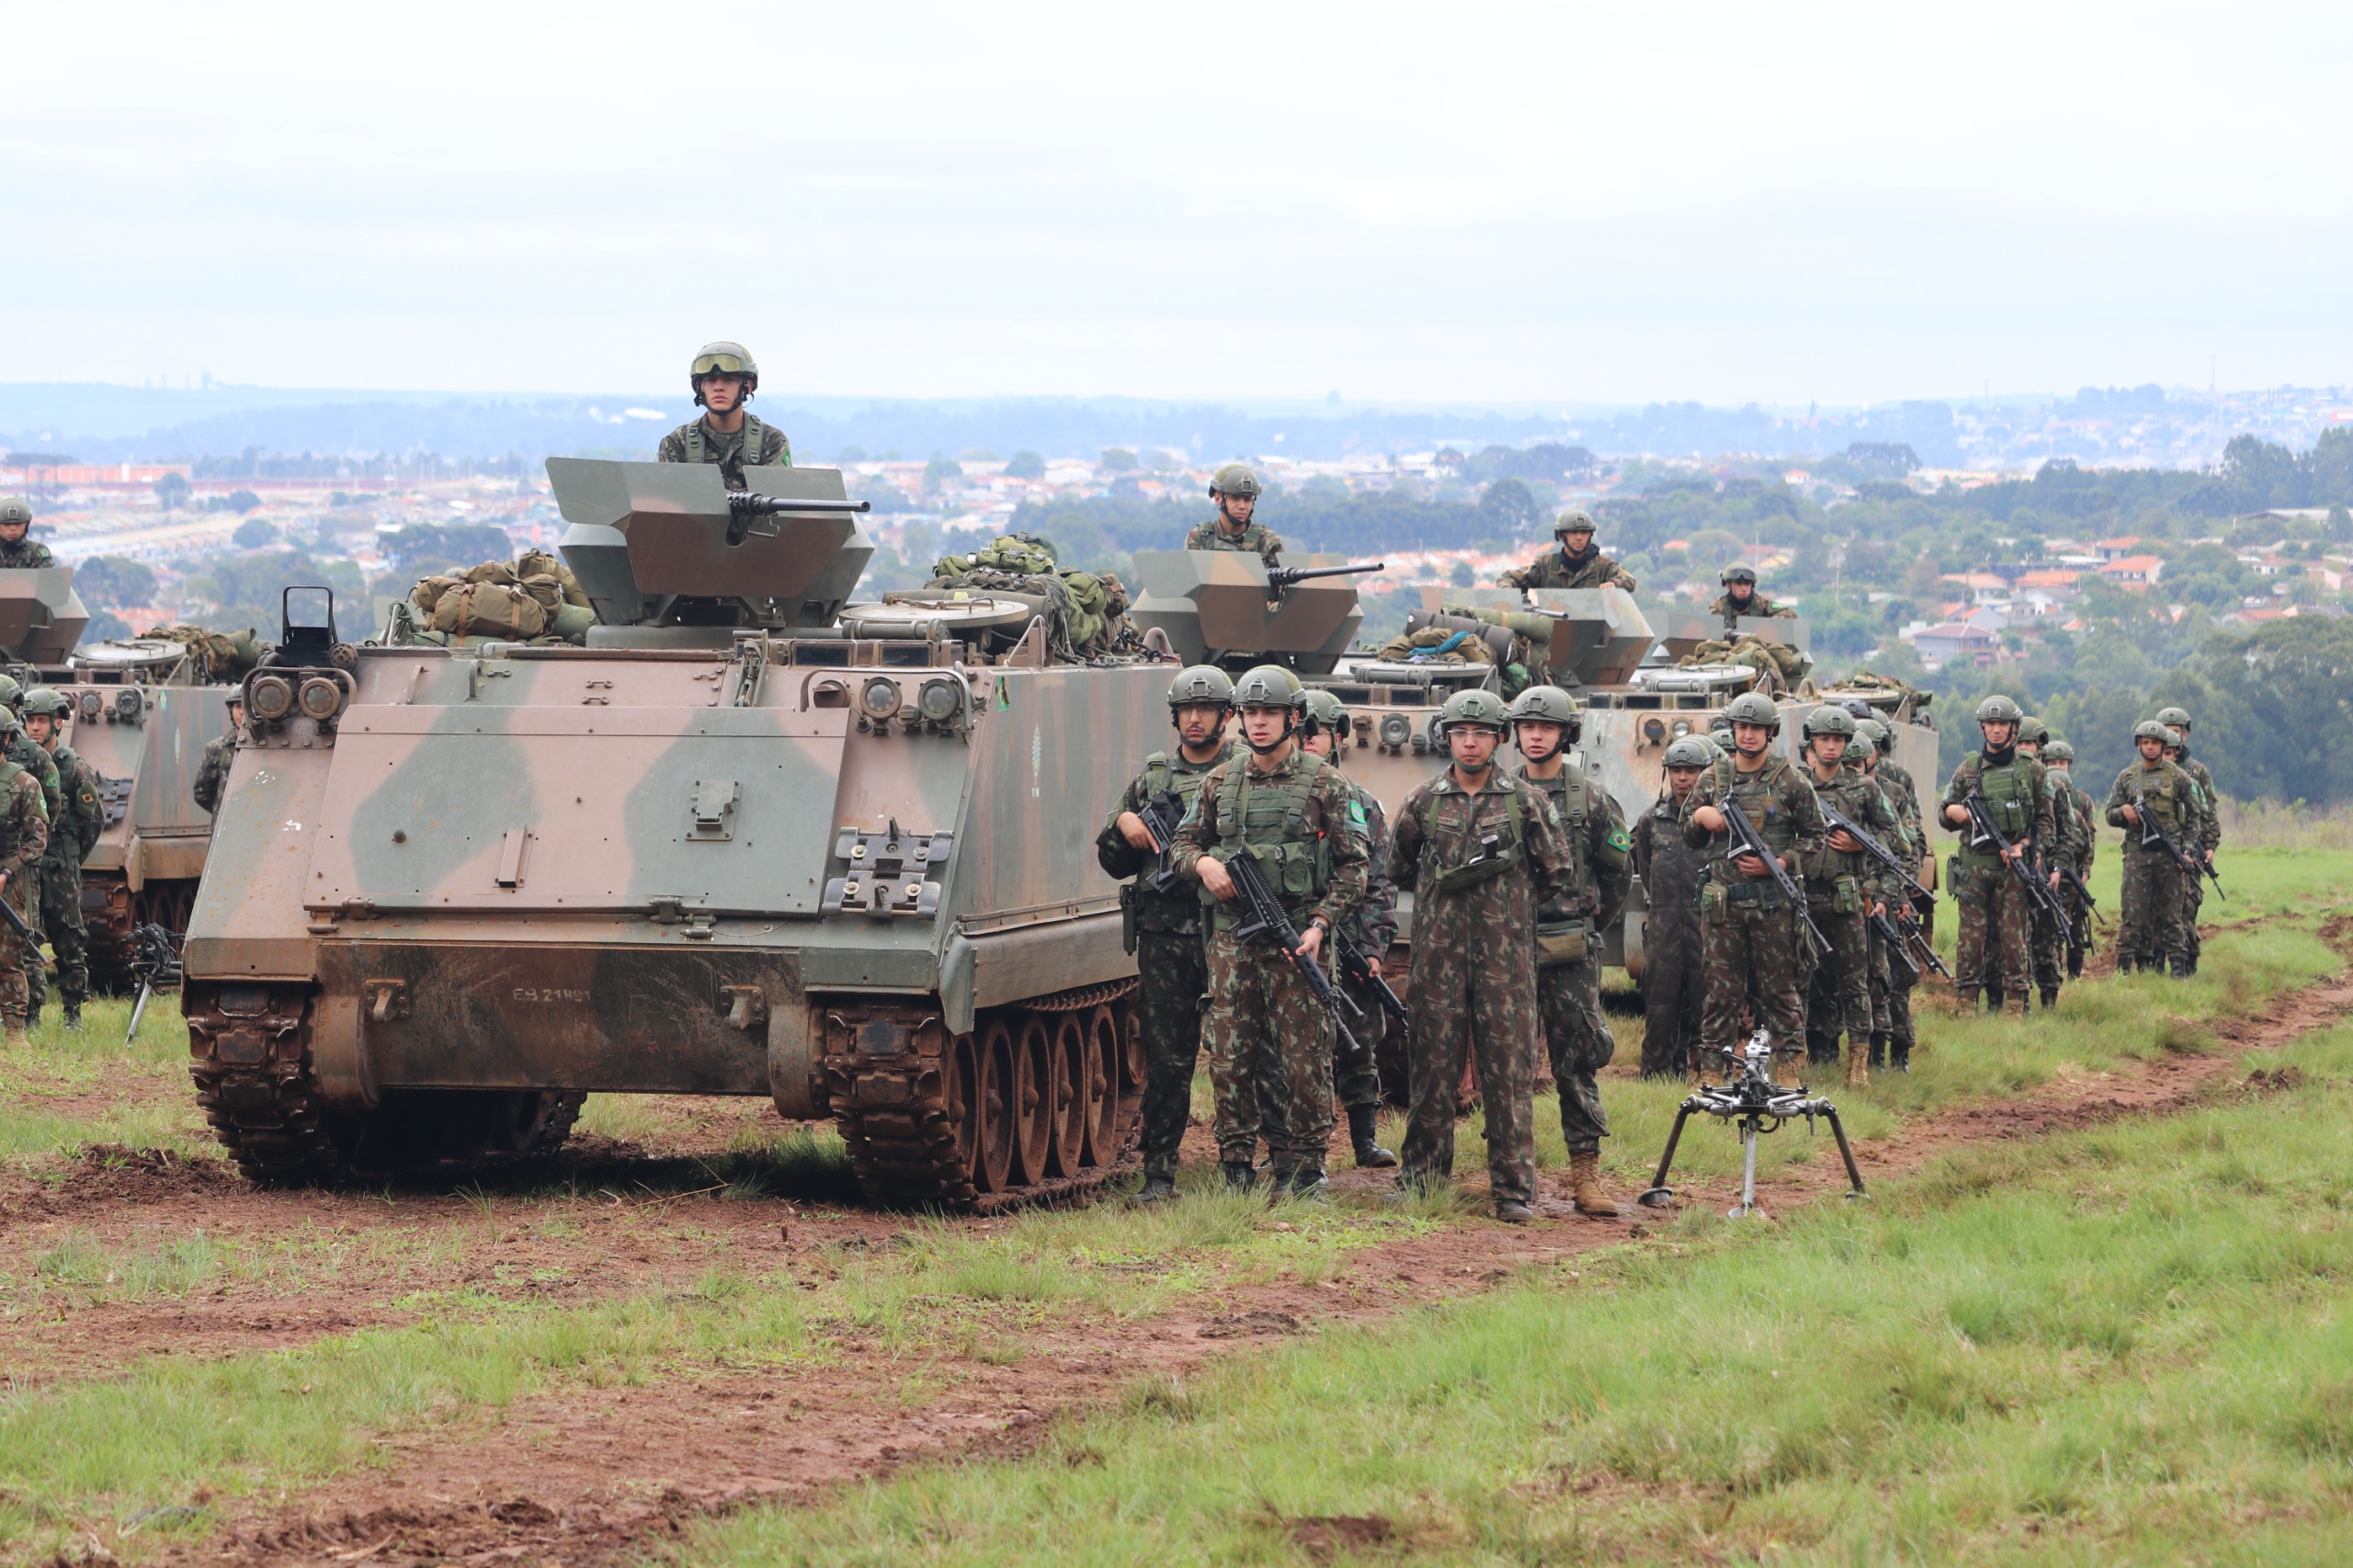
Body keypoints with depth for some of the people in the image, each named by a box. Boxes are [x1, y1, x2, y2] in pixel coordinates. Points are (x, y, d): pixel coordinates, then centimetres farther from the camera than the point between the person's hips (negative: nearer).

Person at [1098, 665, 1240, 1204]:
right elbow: (1112, 861, 20)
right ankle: (1159, 1174, 4)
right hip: (1163, 933, 3)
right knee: (1166, 1060, 1)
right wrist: (1122, 825, 0)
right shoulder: (1151, 776, 16)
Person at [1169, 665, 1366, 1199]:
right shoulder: (1220, 782, 12)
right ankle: (1235, 1169, 10)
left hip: (1297, 939, -3)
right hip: (1231, 940, 3)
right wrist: (1203, 863, -6)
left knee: (1303, 1058, -2)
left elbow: (1352, 865, 0)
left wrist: (1321, 923, -11)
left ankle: (1300, 1170, 4)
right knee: (1229, 1058, 2)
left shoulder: (1324, 784, 2)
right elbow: (1183, 843, 18)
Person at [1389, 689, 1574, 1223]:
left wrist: (1511, 908, 7)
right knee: (1433, 1064, 5)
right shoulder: (1423, 800, 7)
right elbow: (1399, 868, 20)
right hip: (1438, 953, 1)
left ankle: (1514, 1188, -3)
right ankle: (1424, 1173, 14)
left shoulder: (1526, 801, 3)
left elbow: (1557, 875, 9)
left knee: (1509, 1069, -4)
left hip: (1505, 956, -1)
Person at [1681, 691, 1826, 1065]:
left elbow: (1815, 835, 5)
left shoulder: (1790, 781, 2)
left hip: (1774, 903, -2)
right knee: (1722, 990, 3)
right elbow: (1690, 838, 18)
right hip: (1723, 903, 2)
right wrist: (1700, 817, -5)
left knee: (1780, 989, 3)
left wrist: (1780, 863, -10)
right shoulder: (1712, 779, 10)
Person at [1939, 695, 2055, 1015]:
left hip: (2014, 865, -1)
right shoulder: (1968, 769, 10)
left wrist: (2023, 845, -10)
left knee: (2015, 937, -2)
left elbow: (2046, 821, 6)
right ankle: (1966, 1003, -1)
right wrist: (1962, 813, -7)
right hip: (1974, 865, 1)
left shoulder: (2031, 770, 6)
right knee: (1972, 935, -2)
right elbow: (1945, 812, 16)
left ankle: (2016, 1006, 1)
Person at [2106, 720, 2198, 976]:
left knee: (2170, 914, 2)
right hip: (2137, 854, 1)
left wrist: (2187, 850, -2)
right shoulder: (2126, 778, 11)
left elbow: (2193, 816, 8)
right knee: (2133, 914, -5)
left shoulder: (2178, 777, 7)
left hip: (2170, 855, -1)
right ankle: (2124, 968, -4)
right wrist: (2124, 812, -10)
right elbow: (2110, 815, 14)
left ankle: (2179, 970, 6)